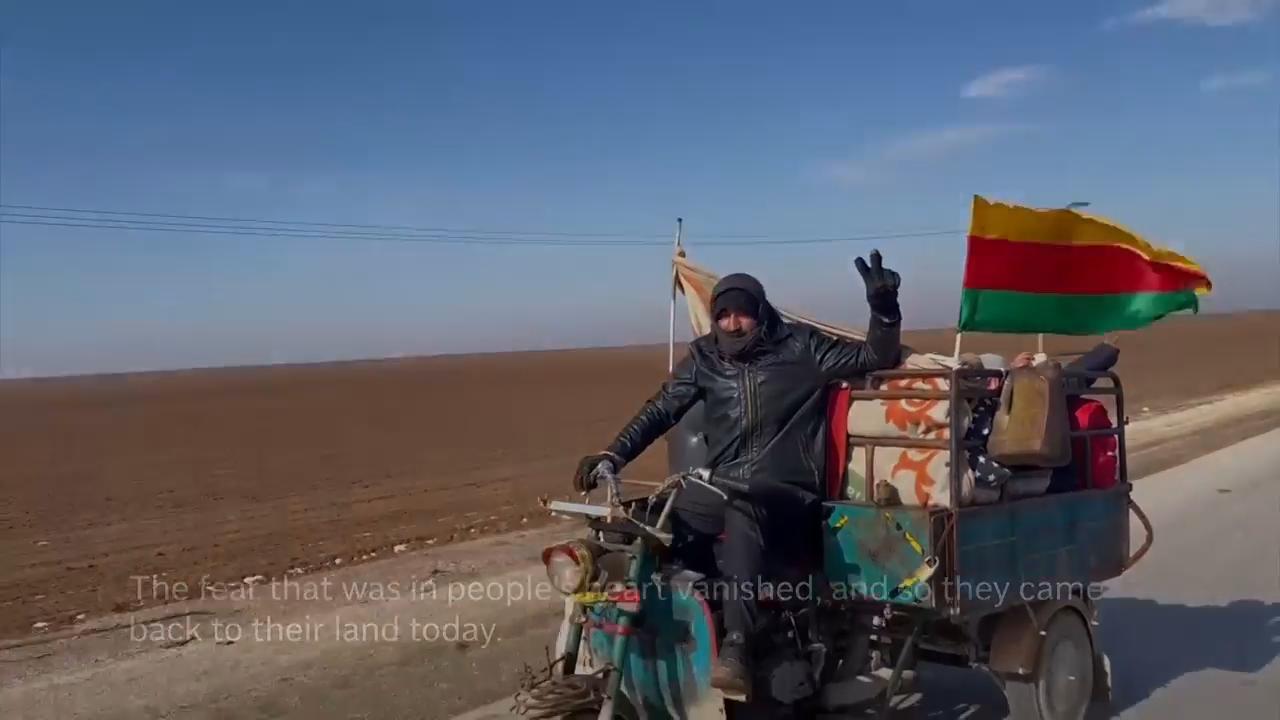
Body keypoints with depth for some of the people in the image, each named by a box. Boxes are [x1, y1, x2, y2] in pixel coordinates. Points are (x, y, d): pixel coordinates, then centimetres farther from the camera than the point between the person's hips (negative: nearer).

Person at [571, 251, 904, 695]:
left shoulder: (800, 347, 4)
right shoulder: (704, 356, 13)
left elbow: (877, 358, 4)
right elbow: (661, 409, 9)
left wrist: (884, 308, -15)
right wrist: (613, 454, -5)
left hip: (788, 493, -5)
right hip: (720, 490, 5)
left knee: (743, 511, -39)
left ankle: (736, 648, -47)